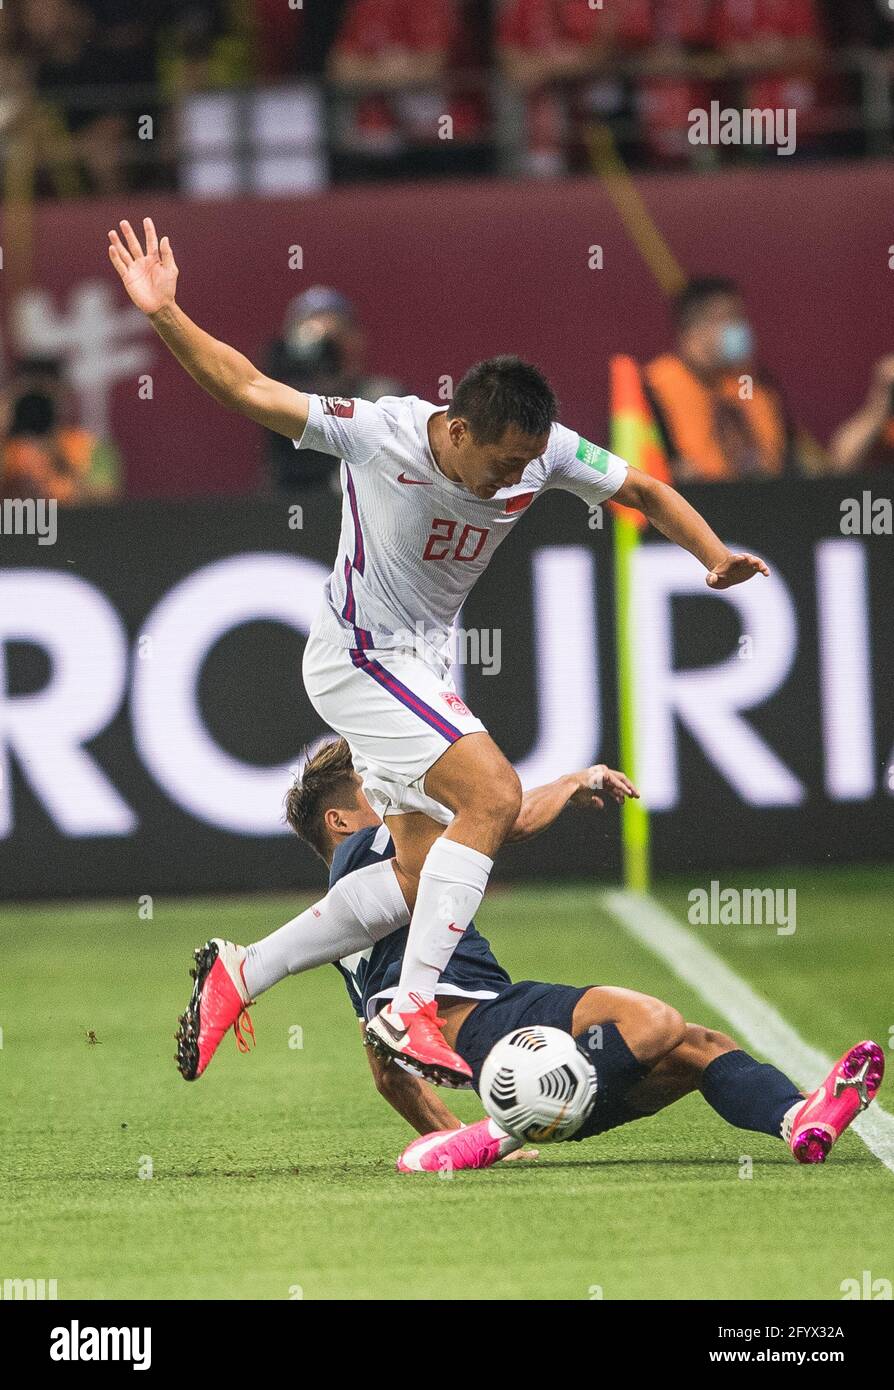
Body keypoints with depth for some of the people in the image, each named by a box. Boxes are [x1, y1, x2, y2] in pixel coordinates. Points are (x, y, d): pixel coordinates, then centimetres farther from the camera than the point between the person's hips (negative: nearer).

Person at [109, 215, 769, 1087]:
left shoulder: (546, 452, -11)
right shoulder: (381, 434, -25)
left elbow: (645, 492, 4)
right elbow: (247, 390, -21)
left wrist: (715, 557, -12)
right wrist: (165, 316, -33)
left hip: (423, 666, 8)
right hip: (360, 656, -8)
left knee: (419, 874, 12)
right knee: (492, 795, -24)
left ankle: (238, 974, 27)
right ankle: (410, 1010, -21)